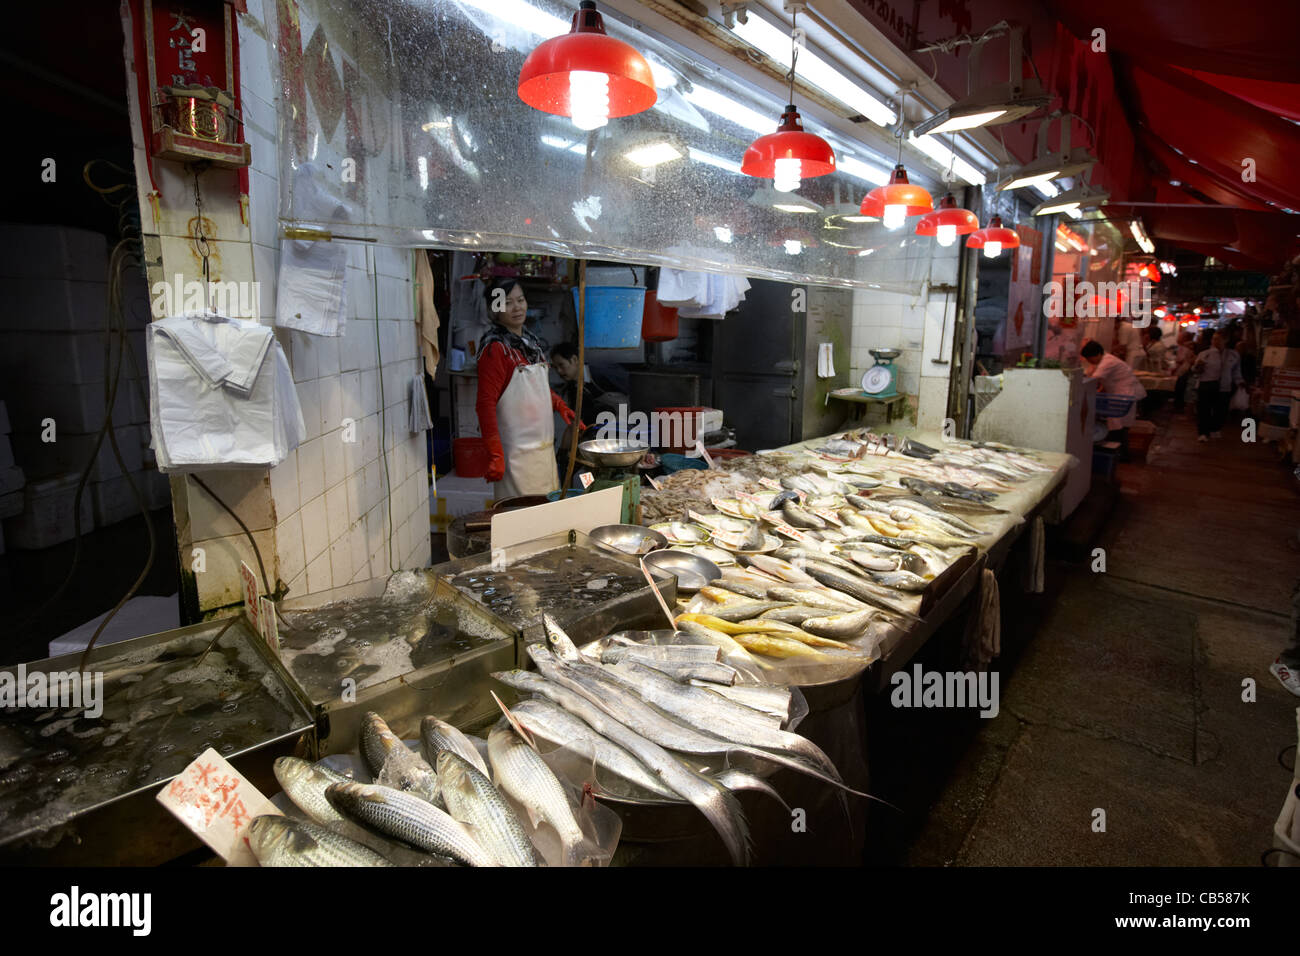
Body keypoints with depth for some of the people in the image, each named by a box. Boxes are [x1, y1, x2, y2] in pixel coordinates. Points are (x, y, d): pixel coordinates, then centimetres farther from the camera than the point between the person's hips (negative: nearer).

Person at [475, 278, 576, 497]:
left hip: (545, 446, 8)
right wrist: (495, 454, -22)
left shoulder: (531, 342, 13)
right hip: (518, 452, -8)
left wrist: (560, 405, 9)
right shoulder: (495, 349, -13)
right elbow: (485, 404, -17)